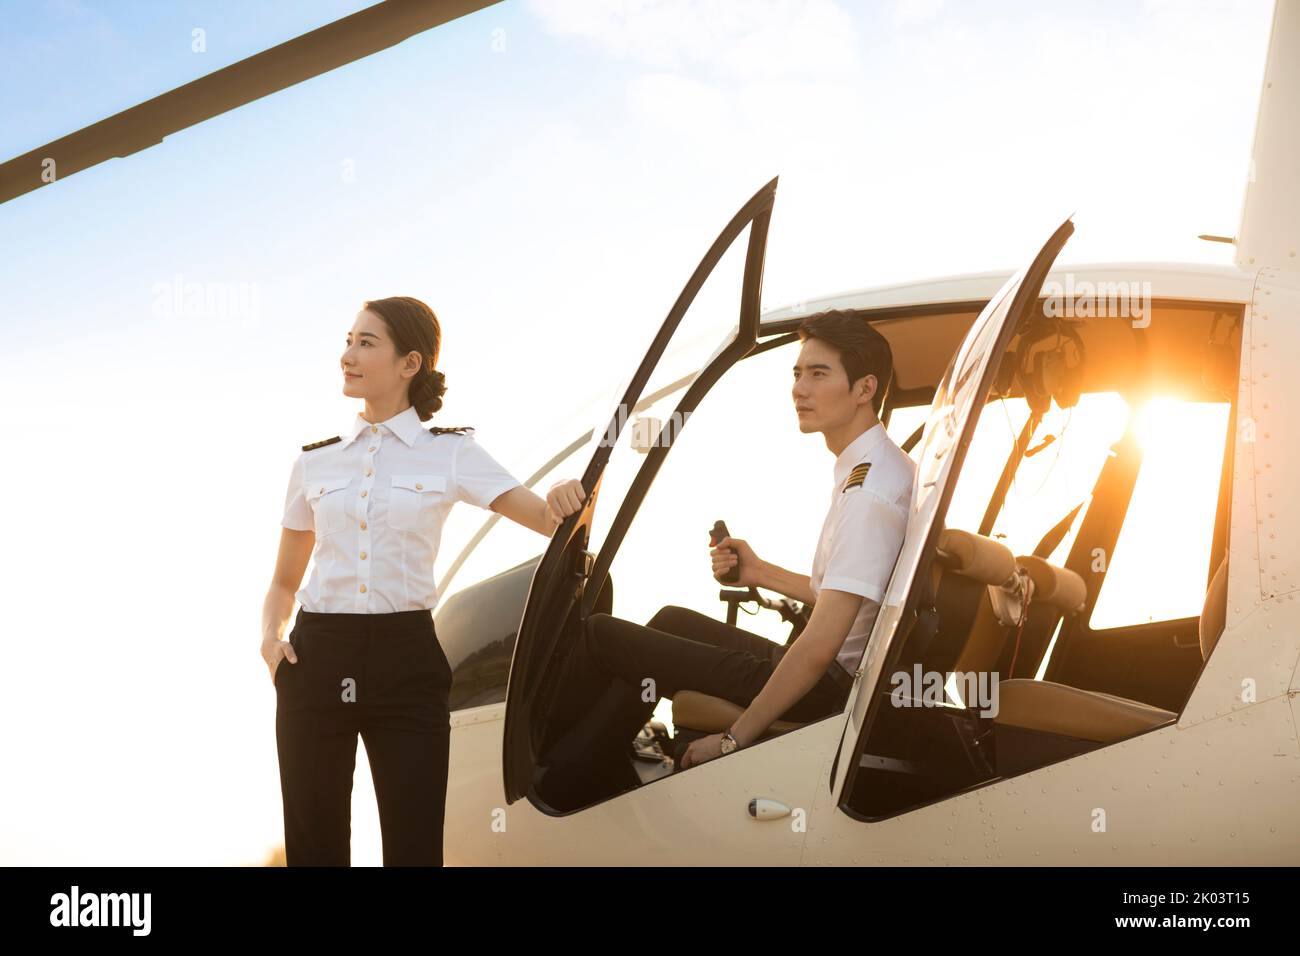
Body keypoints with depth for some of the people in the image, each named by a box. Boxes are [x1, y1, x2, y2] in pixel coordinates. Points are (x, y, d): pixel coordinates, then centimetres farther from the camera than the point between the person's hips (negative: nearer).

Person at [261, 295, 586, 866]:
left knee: (413, 845, -3)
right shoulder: (315, 462, 10)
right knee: (314, 844, 6)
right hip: (317, 660, 2)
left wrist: (566, 502, -27)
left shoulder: (450, 453, 3)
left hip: (406, 662, -2)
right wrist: (271, 635, -2)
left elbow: (552, 522, -3)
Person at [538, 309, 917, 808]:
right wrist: (760, 573, 13)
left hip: (824, 689, -10)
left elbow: (821, 645, -27)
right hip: (840, 676, 10)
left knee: (601, 635, -2)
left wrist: (734, 739, -20)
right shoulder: (888, 467, 10)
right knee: (671, 620, 27)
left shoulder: (870, 491, -23)